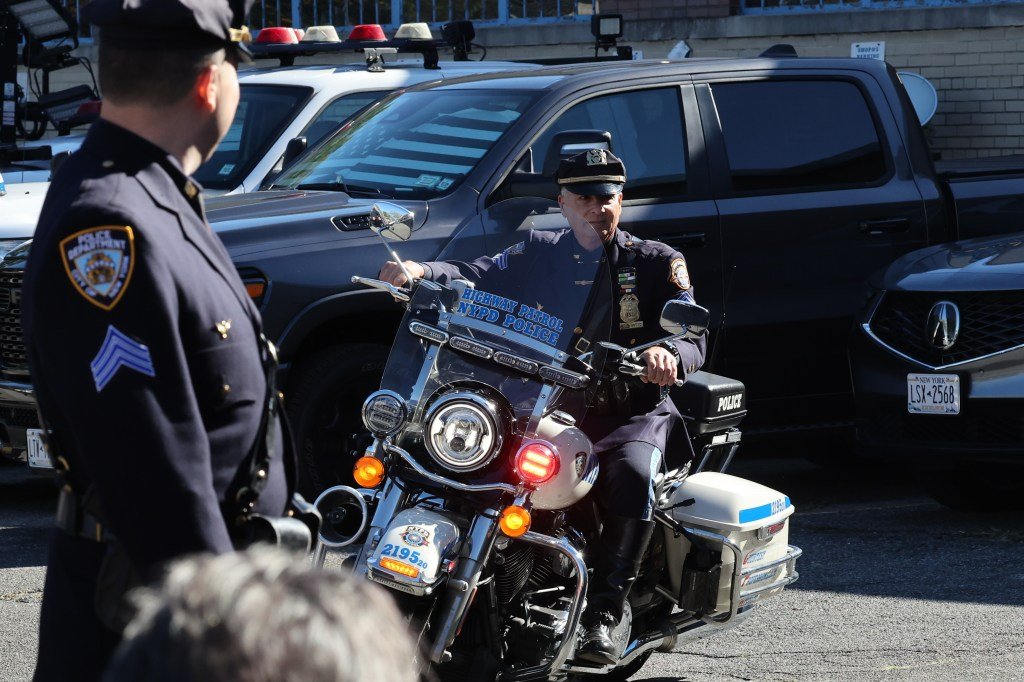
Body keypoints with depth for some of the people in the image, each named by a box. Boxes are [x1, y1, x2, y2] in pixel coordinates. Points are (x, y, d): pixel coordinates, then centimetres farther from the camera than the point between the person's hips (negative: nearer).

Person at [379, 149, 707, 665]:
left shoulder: (656, 262, 6)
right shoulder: (540, 254, 14)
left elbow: (694, 337, -6)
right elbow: (478, 276, -1)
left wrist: (669, 354, -32)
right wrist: (419, 271, -22)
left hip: (634, 409, -3)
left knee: (633, 473, -35)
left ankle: (602, 613, -28)